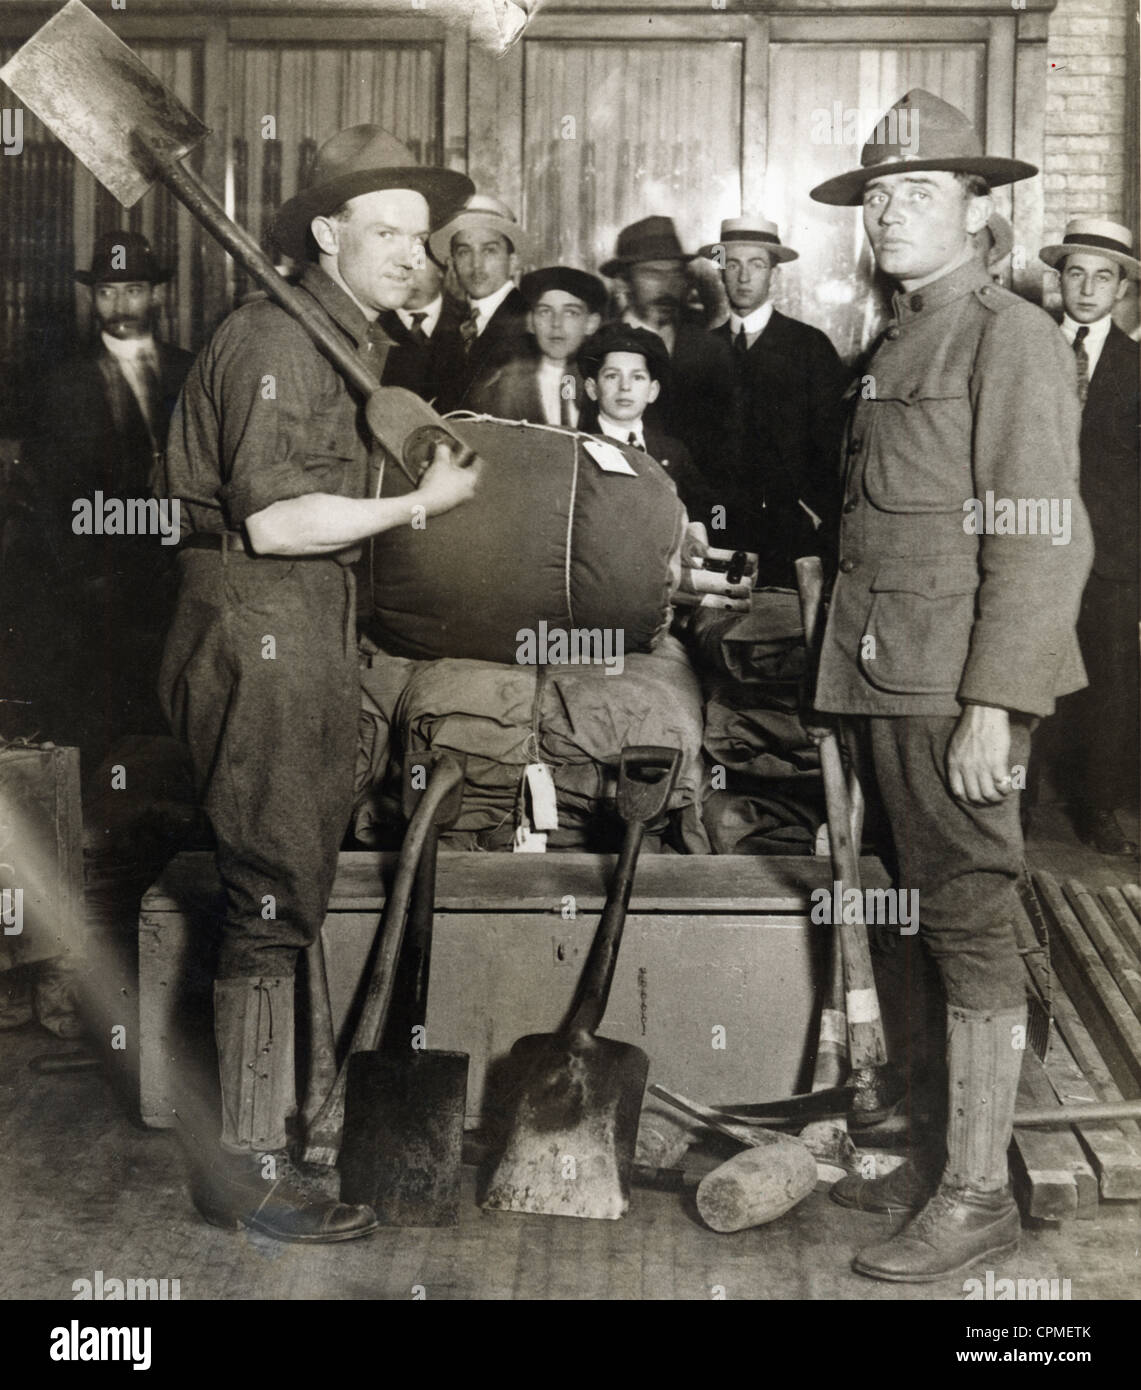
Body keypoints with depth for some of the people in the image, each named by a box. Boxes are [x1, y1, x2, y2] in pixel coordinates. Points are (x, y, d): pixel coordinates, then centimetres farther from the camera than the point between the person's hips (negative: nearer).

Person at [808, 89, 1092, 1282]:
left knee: (971, 926, -2)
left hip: (960, 687, -8)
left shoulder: (1011, 337, -7)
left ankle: (978, 1195, 7)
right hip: (890, 678, 8)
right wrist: (855, 665, 10)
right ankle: (941, 1152, 26)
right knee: (931, 919, 14)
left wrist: (993, 705, -19)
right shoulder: (895, 344, 17)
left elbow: (1042, 536, -14)